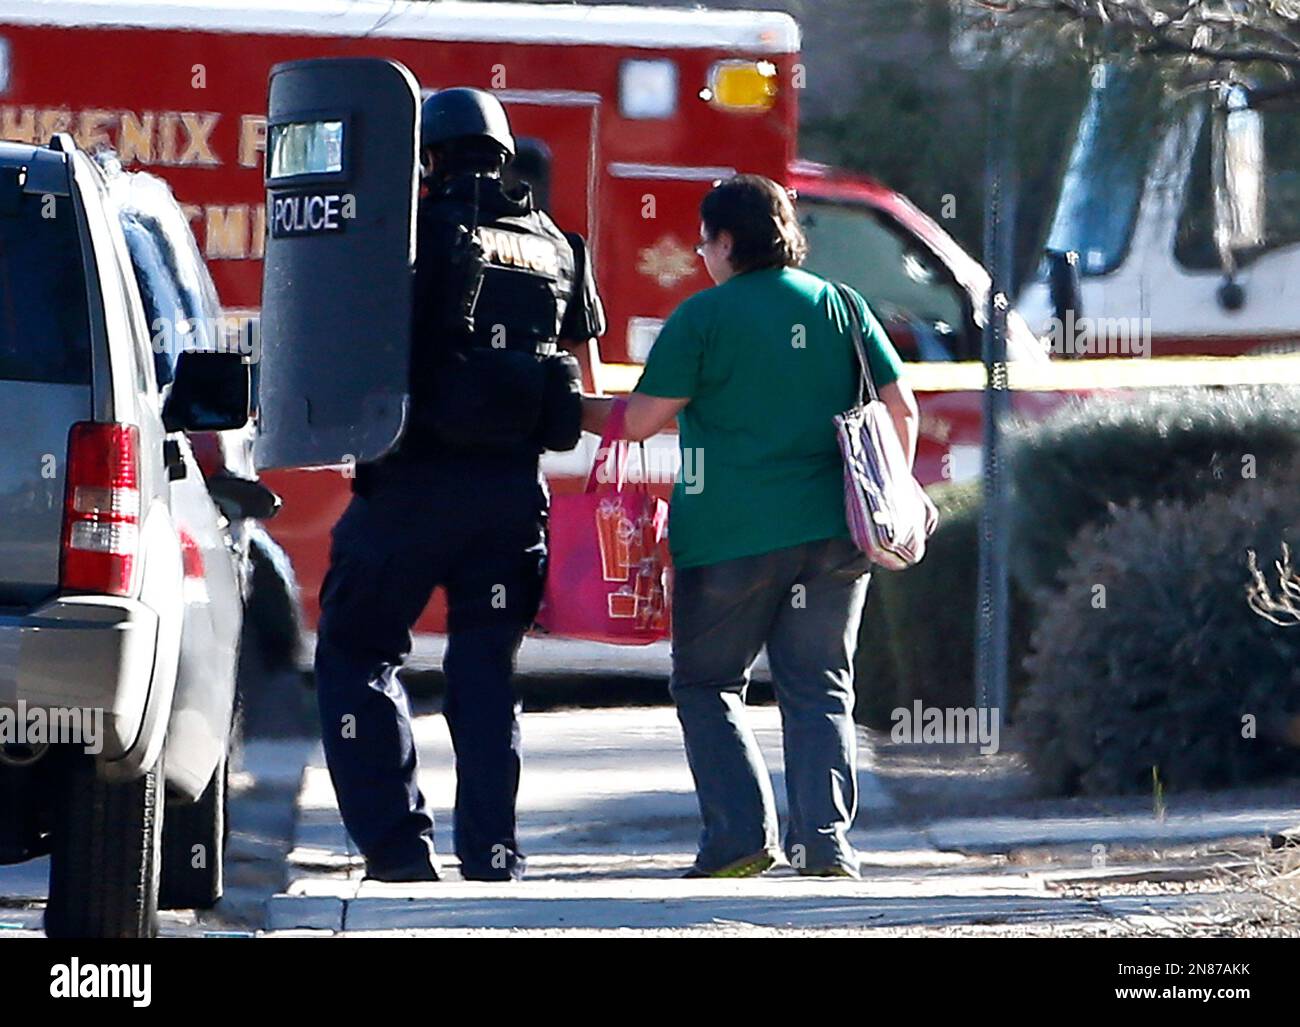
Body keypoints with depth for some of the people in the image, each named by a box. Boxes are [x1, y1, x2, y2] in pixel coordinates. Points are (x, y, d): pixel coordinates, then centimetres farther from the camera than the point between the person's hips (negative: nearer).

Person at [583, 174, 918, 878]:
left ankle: (741, 832, -4)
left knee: (706, 685, 9)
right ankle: (825, 841, -3)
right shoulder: (840, 306, 8)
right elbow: (901, 409, 8)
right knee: (819, 689, 9)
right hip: (832, 531, 4)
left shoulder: (702, 317, -5)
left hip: (731, 534, -4)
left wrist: (580, 411, 14)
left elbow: (640, 421, -5)